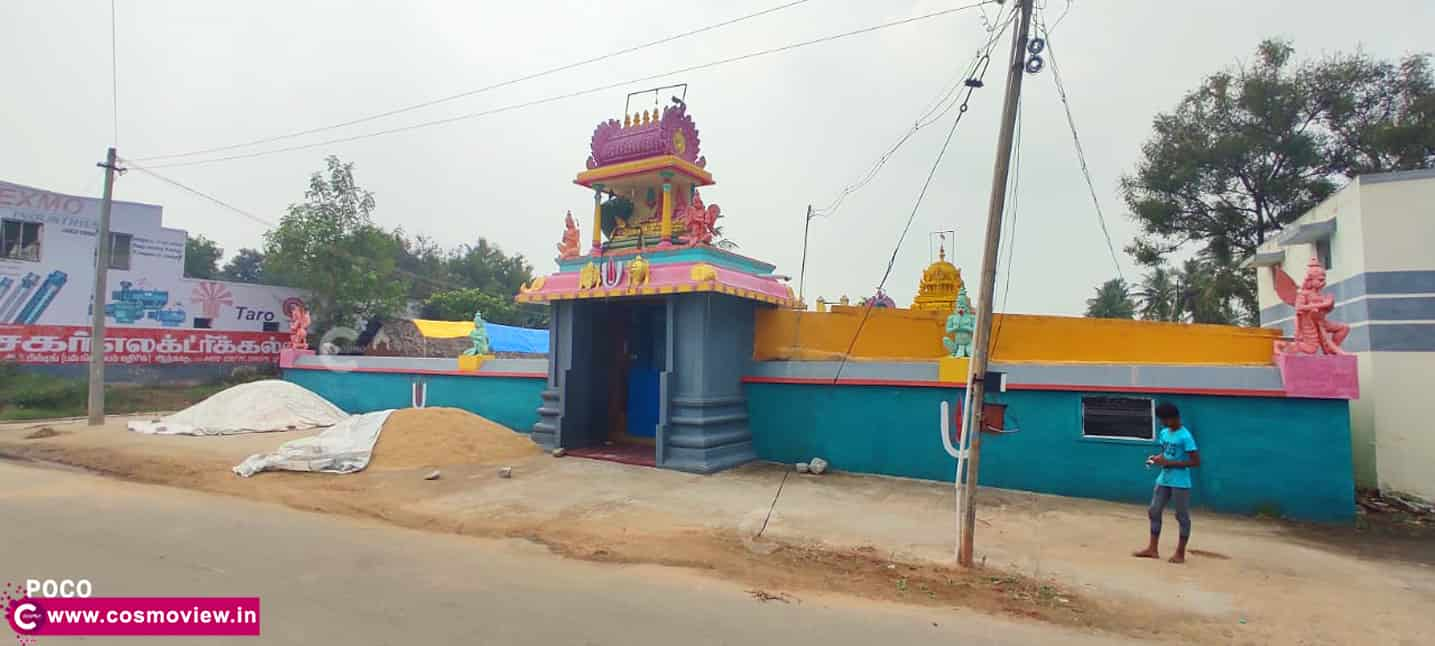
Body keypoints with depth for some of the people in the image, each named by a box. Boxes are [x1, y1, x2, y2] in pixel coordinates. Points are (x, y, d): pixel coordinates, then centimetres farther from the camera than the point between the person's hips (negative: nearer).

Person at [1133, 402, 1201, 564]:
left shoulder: (1185, 437, -17)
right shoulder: (1164, 433, 7)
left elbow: (1196, 461, -18)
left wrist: (1169, 463, -21)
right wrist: (1157, 458, -1)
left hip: (1180, 483, -8)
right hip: (1163, 480, 8)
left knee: (1182, 517, 5)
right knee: (1154, 511, 9)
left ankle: (1180, 553, 15)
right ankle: (1152, 549, 17)